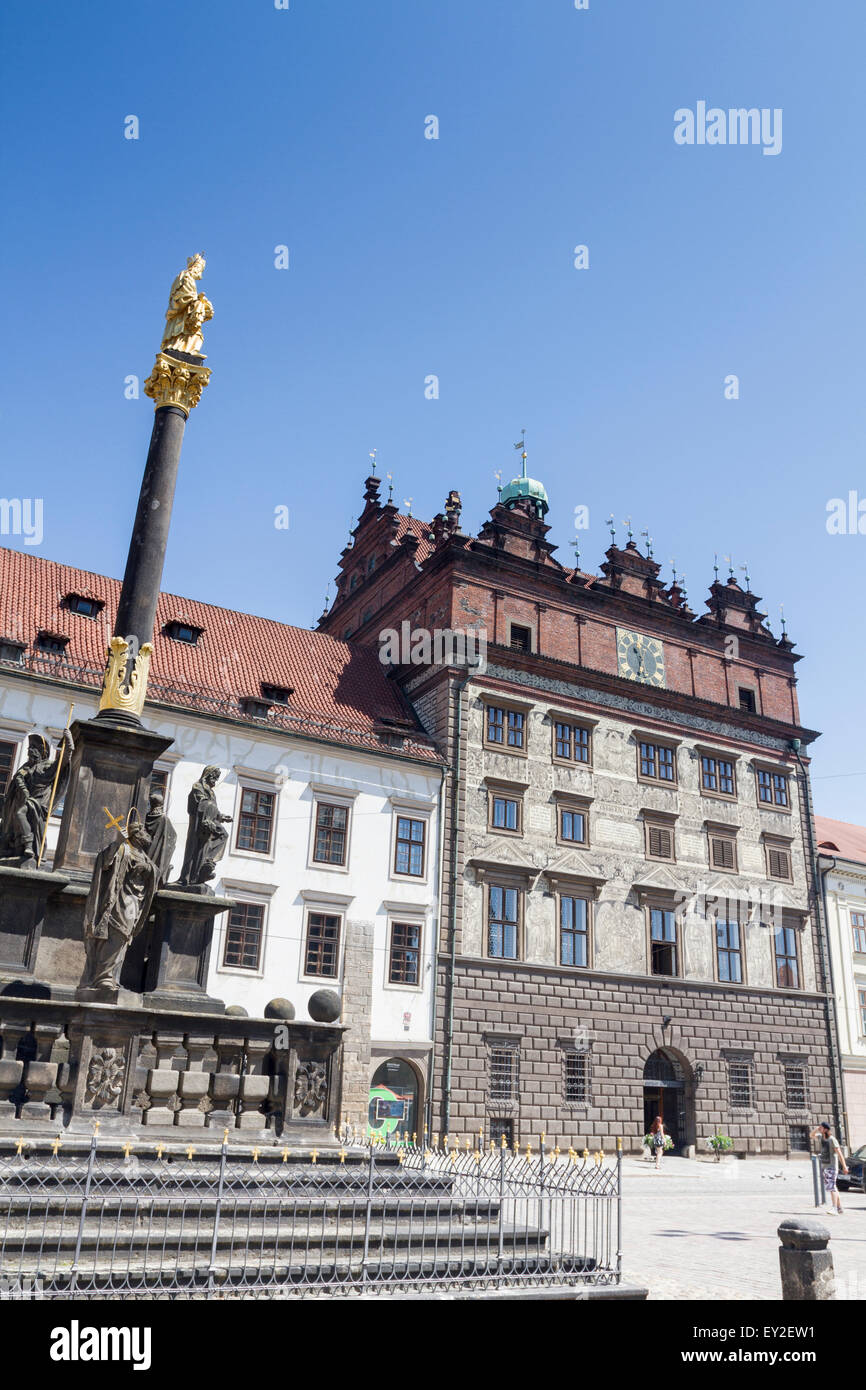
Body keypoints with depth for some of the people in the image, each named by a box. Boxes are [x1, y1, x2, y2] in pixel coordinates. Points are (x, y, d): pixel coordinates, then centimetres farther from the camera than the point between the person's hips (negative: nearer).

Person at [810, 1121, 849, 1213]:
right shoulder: (822, 1136, 6)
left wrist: (844, 1166, -18)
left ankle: (834, 1208, -24)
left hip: (832, 1166, -8)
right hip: (824, 1166, 8)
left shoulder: (832, 1139, -17)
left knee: (831, 1186, -18)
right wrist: (816, 1129, 1)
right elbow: (811, 1136, 20)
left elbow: (839, 1153, -16)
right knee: (833, 1187, 12)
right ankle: (839, 1208, 20)